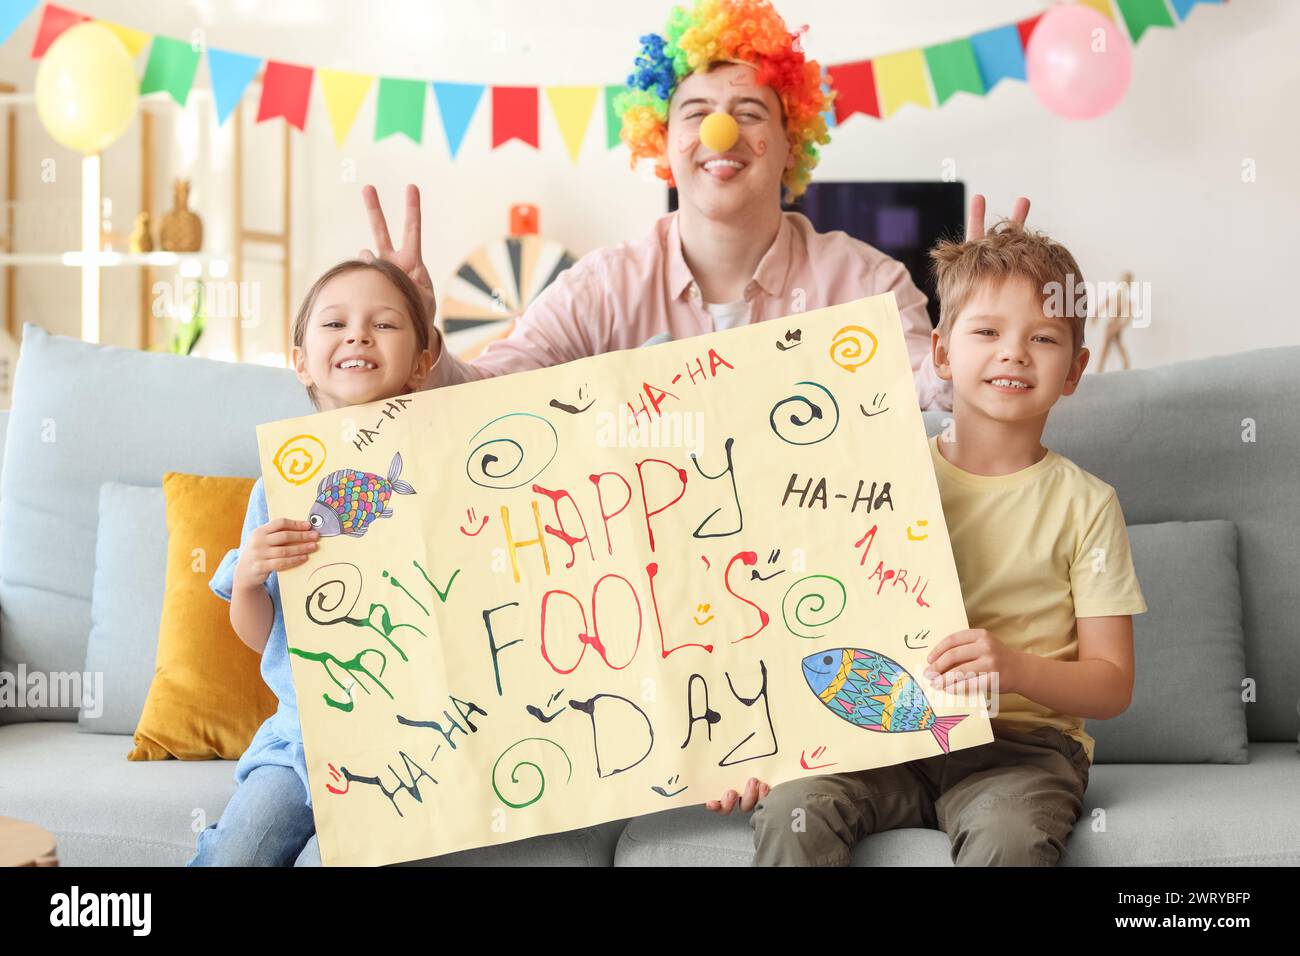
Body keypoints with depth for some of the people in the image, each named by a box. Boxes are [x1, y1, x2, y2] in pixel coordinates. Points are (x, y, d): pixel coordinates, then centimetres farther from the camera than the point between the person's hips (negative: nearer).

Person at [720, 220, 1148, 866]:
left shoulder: (1084, 504, 4)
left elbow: (1112, 685, 1)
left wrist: (1014, 668, -20)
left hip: (1022, 742, -1)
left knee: (1008, 833, -34)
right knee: (788, 808, -27)